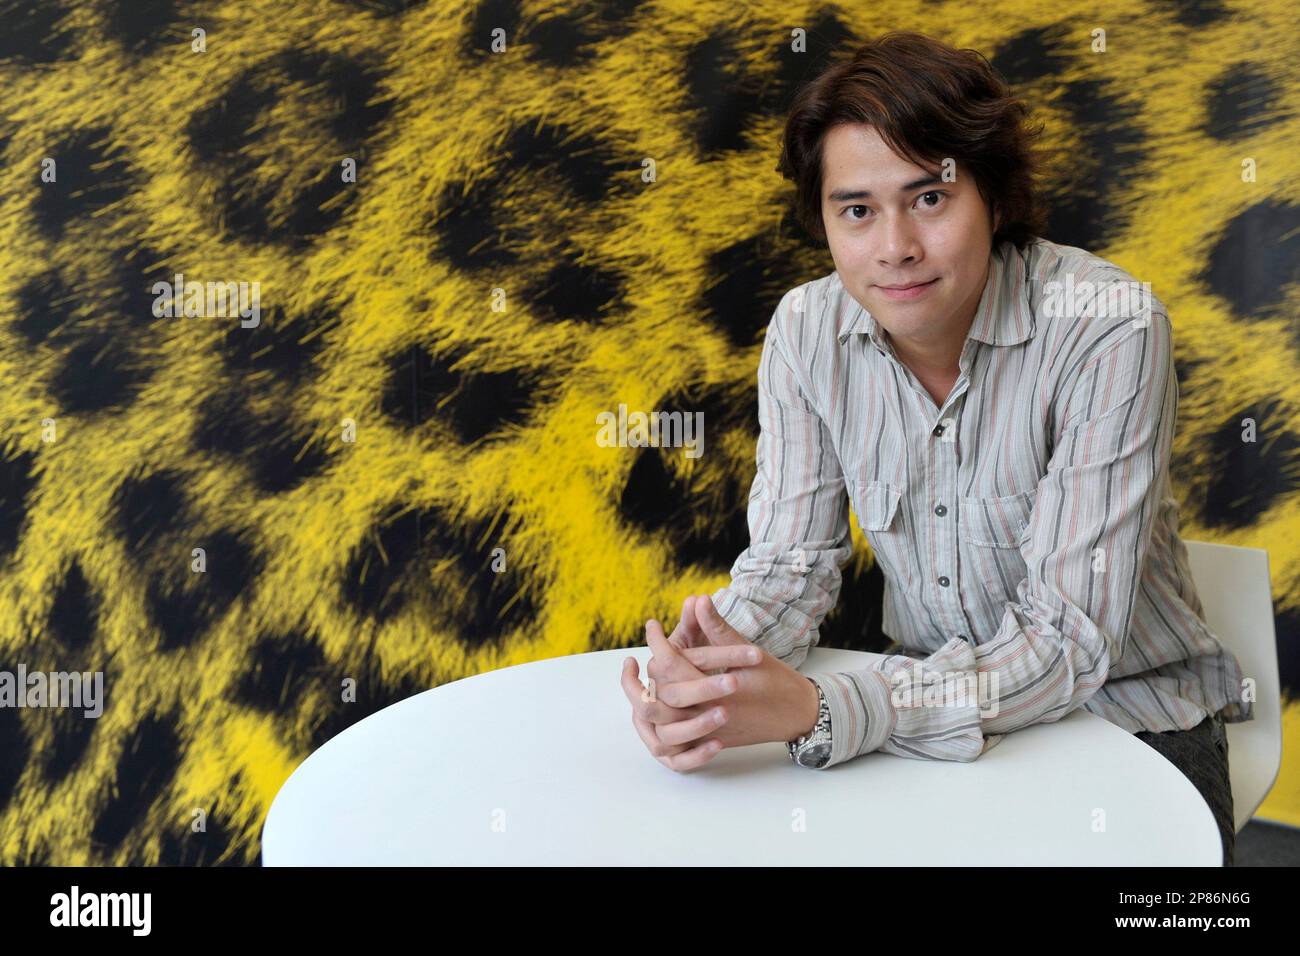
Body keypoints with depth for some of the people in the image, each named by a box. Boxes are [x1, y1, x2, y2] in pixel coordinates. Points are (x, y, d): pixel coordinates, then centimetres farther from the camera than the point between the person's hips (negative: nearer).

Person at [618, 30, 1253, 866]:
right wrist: (718, 661, -27)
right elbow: (792, 560, -4)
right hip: (935, 707, 3)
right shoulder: (806, 332, -8)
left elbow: (1067, 640, -25)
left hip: (1128, 713, -2)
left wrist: (821, 712, -38)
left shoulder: (1109, 330, -22)